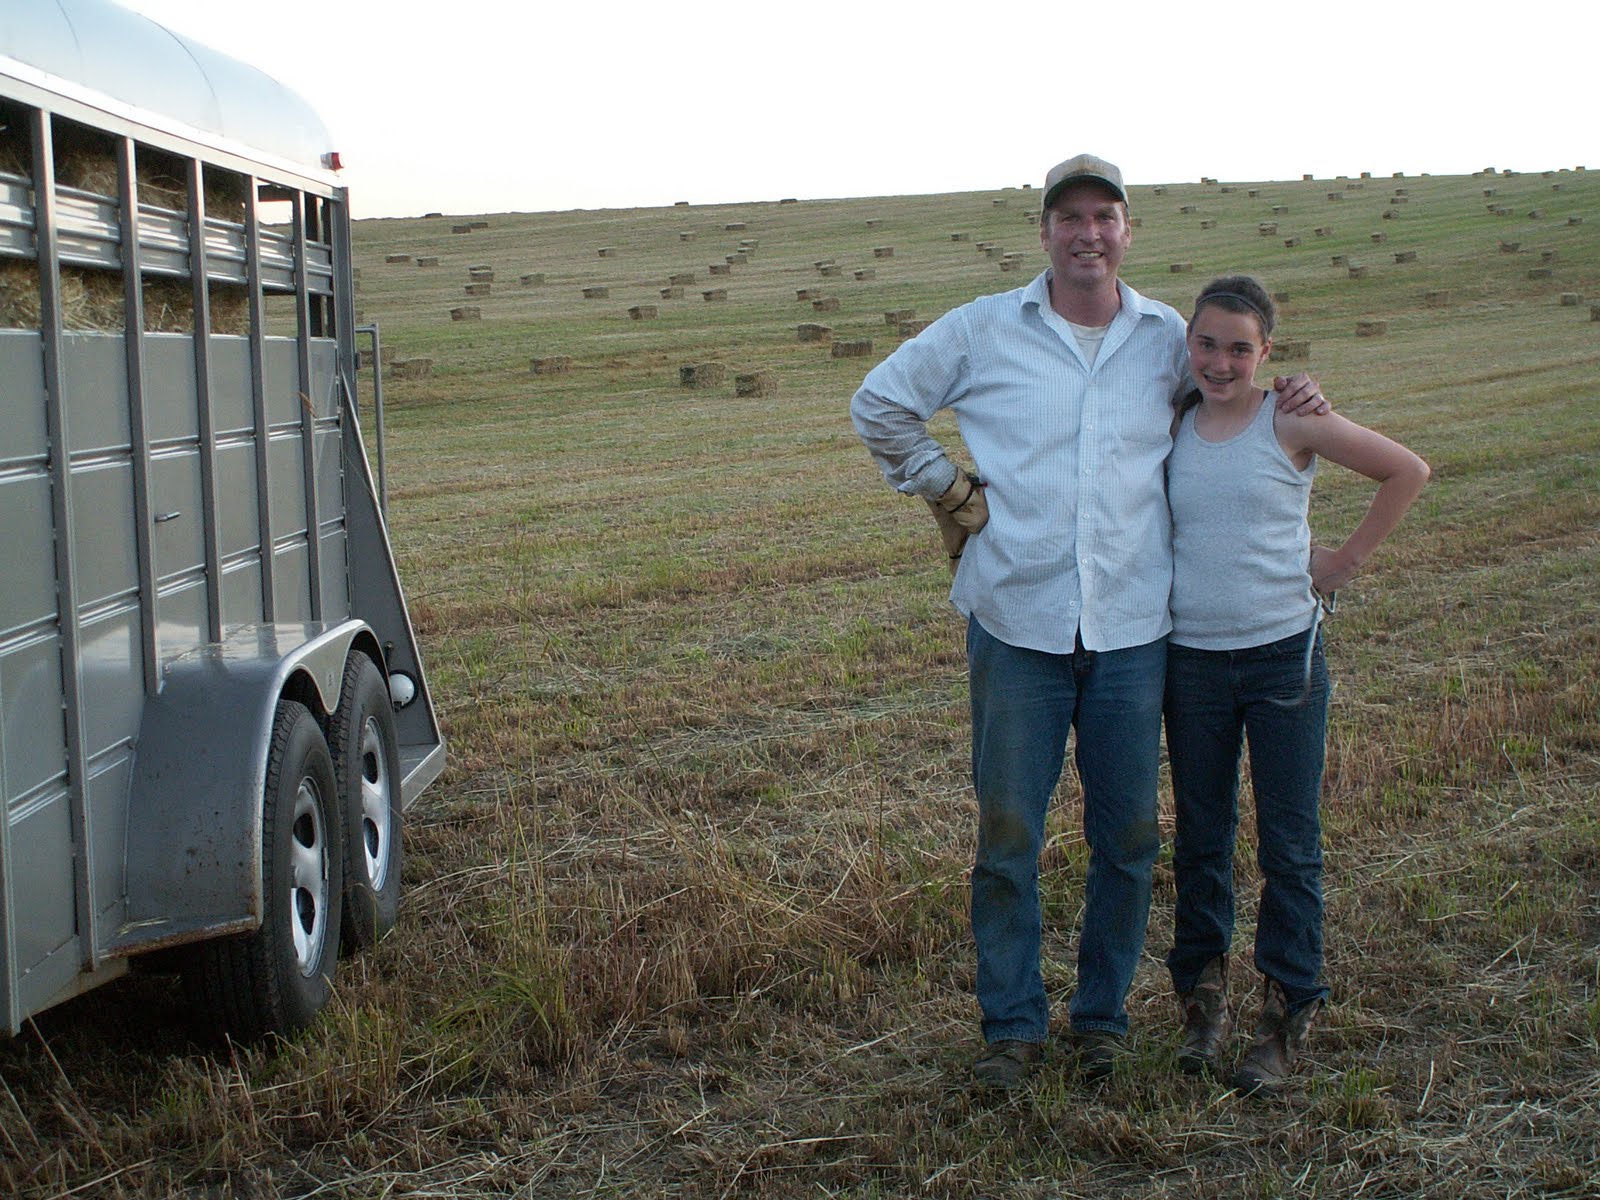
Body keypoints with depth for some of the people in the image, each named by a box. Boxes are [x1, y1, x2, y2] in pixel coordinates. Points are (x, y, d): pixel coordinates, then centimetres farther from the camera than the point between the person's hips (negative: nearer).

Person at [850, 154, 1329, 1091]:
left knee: (1128, 836, 8)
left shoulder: (1170, 339, 7)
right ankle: (1014, 1023, 18)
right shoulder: (984, 330, 2)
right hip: (1016, 625, -1)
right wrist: (947, 486, 6)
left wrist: (1295, 406, 5)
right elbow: (880, 403, 14)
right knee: (1008, 833, 4)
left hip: (1133, 629, 2)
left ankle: (1104, 1013, 26)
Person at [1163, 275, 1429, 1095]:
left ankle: (1287, 1014, 12)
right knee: (1200, 840, 10)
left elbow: (1407, 472, 0)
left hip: (1283, 653, -3)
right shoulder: (1170, 430, 4)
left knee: (1289, 844, 3)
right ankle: (1203, 1002, 23)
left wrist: (1346, 560, -2)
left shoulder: (1291, 424, -5)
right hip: (1191, 659, 3)